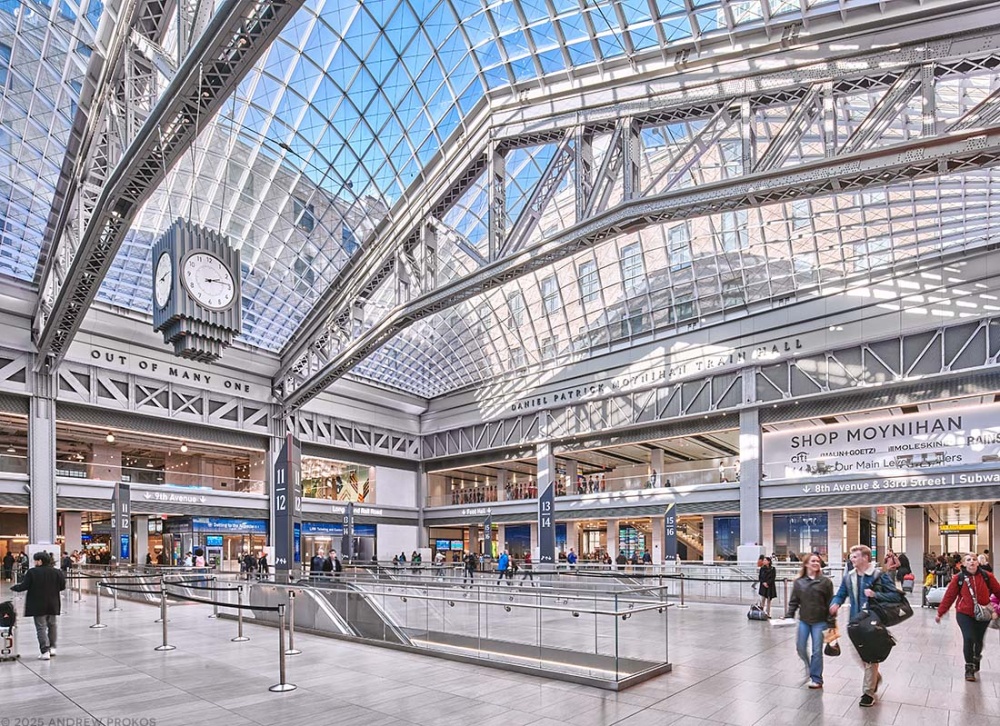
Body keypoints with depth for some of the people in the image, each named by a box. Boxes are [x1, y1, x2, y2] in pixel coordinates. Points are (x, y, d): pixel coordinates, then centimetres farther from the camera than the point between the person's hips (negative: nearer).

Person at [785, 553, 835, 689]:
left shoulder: (825, 582, -6)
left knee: (817, 650, 3)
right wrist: (788, 616, -5)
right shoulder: (799, 582, 0)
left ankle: (816, 678, 17)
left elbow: (830, 603, -4)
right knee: (800, 648, 6)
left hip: (819, 621, -2)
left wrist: (831, 621, -6)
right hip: (804, 621, 3)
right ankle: (809, 667, 35)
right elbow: (793, 602, 4)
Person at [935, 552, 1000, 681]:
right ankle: (969, 668, 4)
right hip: (964, 614, -2)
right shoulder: (959, 578, -8)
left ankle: (976, 658, 42)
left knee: (979, 640, 10)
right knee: (969, 639, -13)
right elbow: (949, 596, -4)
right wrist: (940, 613, -1)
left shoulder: (987, 576, -6)